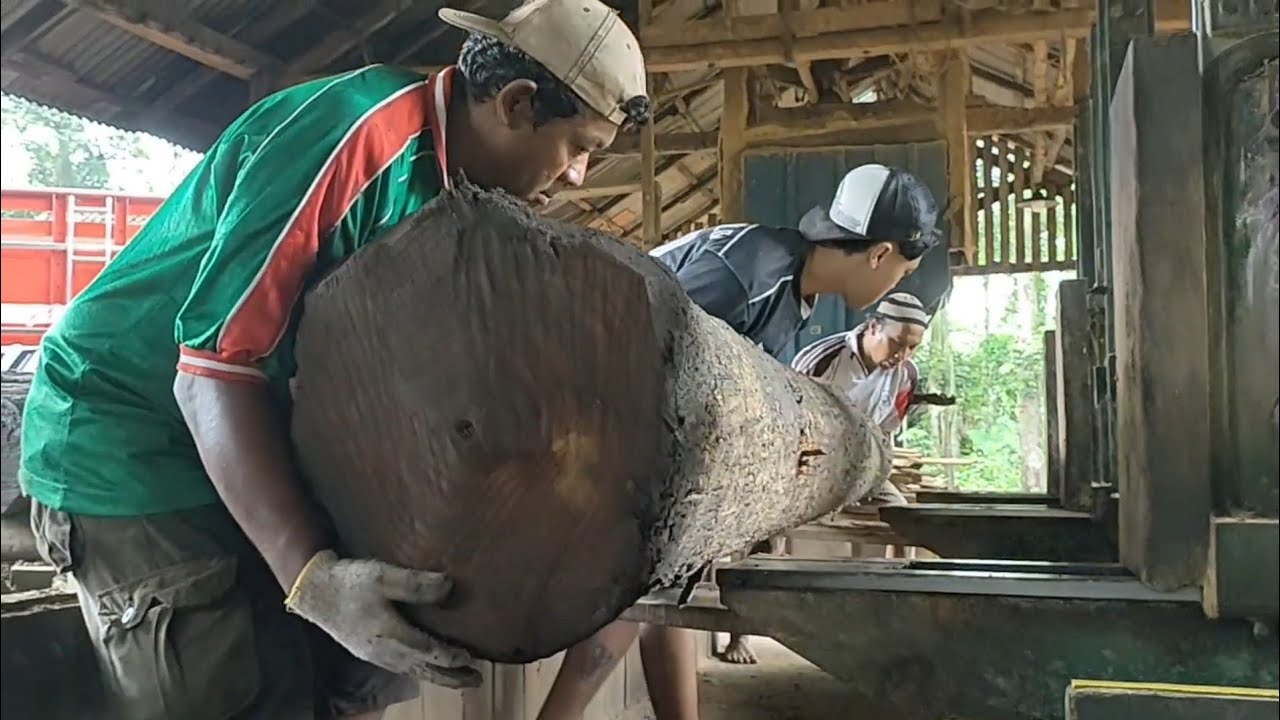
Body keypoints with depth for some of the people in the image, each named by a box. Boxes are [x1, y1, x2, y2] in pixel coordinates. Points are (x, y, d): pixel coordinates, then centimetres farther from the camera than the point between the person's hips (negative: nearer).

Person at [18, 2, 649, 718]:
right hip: (130, 436, -8)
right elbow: (213, 362, -28)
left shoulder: (445, 174, 3)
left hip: (262, 439, 8)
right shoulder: (368, 129, -26)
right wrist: (313, 575, -35)